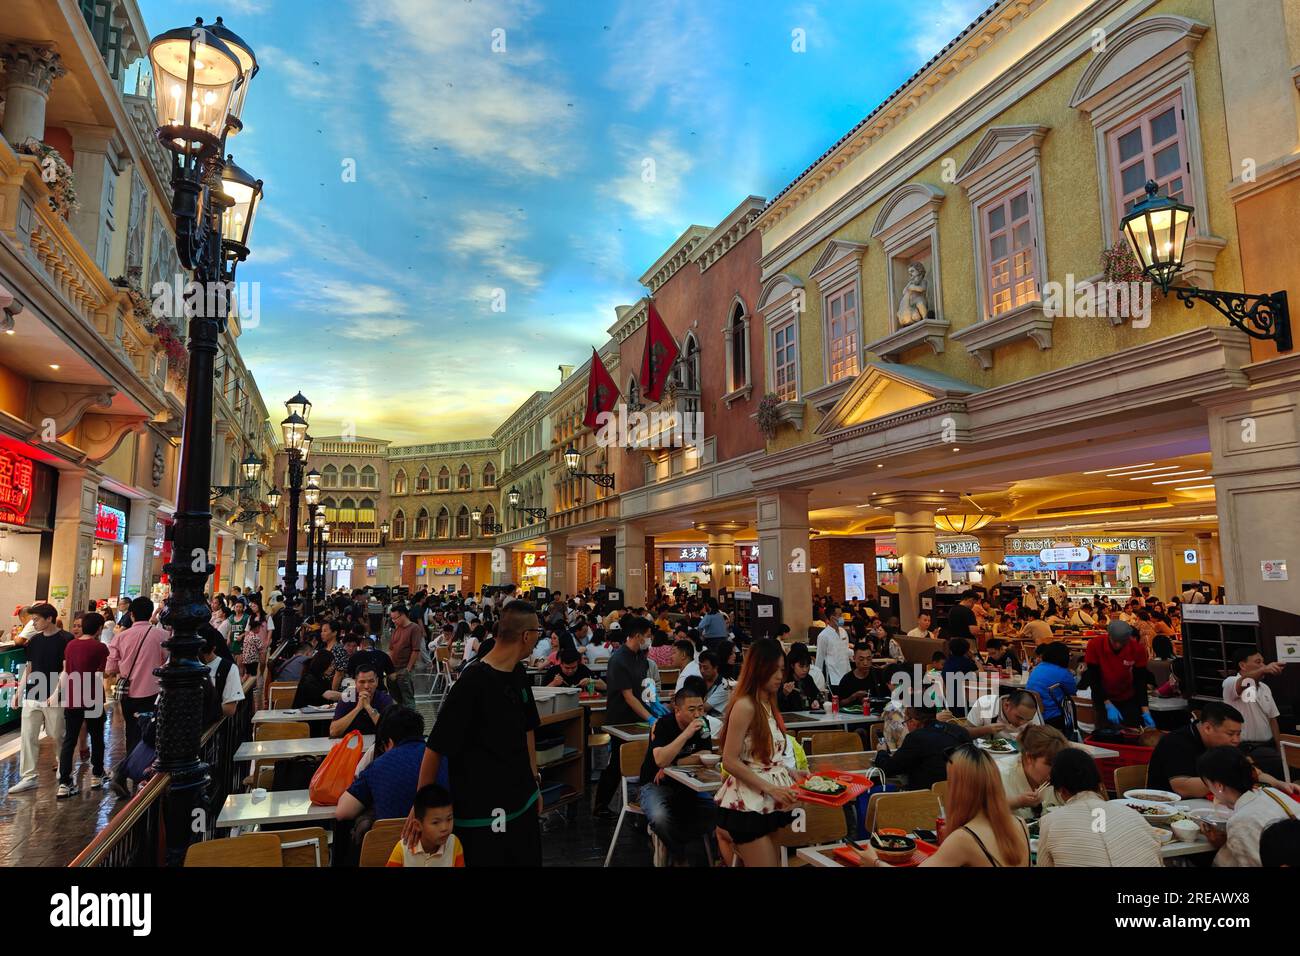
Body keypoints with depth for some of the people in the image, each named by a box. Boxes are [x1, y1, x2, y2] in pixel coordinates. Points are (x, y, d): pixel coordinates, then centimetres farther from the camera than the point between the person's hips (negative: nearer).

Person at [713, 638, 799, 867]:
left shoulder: (768, 705, 12)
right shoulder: (745, 705, -16)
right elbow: (730, 762, -18)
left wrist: (790, 775, 5)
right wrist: (771, 789, -18)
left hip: (772, 803, 8)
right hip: (749, 804, -8)